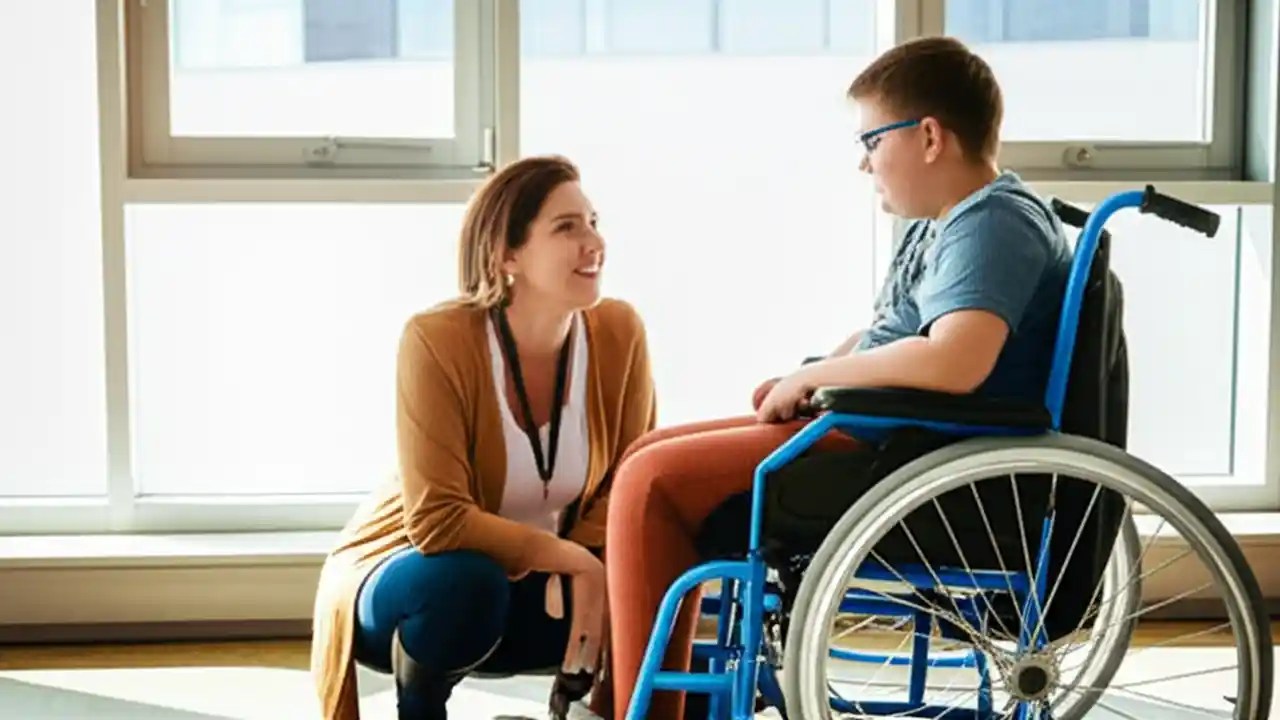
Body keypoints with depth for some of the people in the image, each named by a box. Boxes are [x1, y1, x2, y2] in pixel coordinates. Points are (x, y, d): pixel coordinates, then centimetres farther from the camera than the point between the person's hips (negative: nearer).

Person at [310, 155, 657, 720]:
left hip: (534, 579, 3)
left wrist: (584, 572, -26)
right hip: (407, 573, -3)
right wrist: (572, 559, -30)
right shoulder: (437, 340, -26)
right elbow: (438, 521, -31)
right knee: (465, 583, -37)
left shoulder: (618, 332, -14)